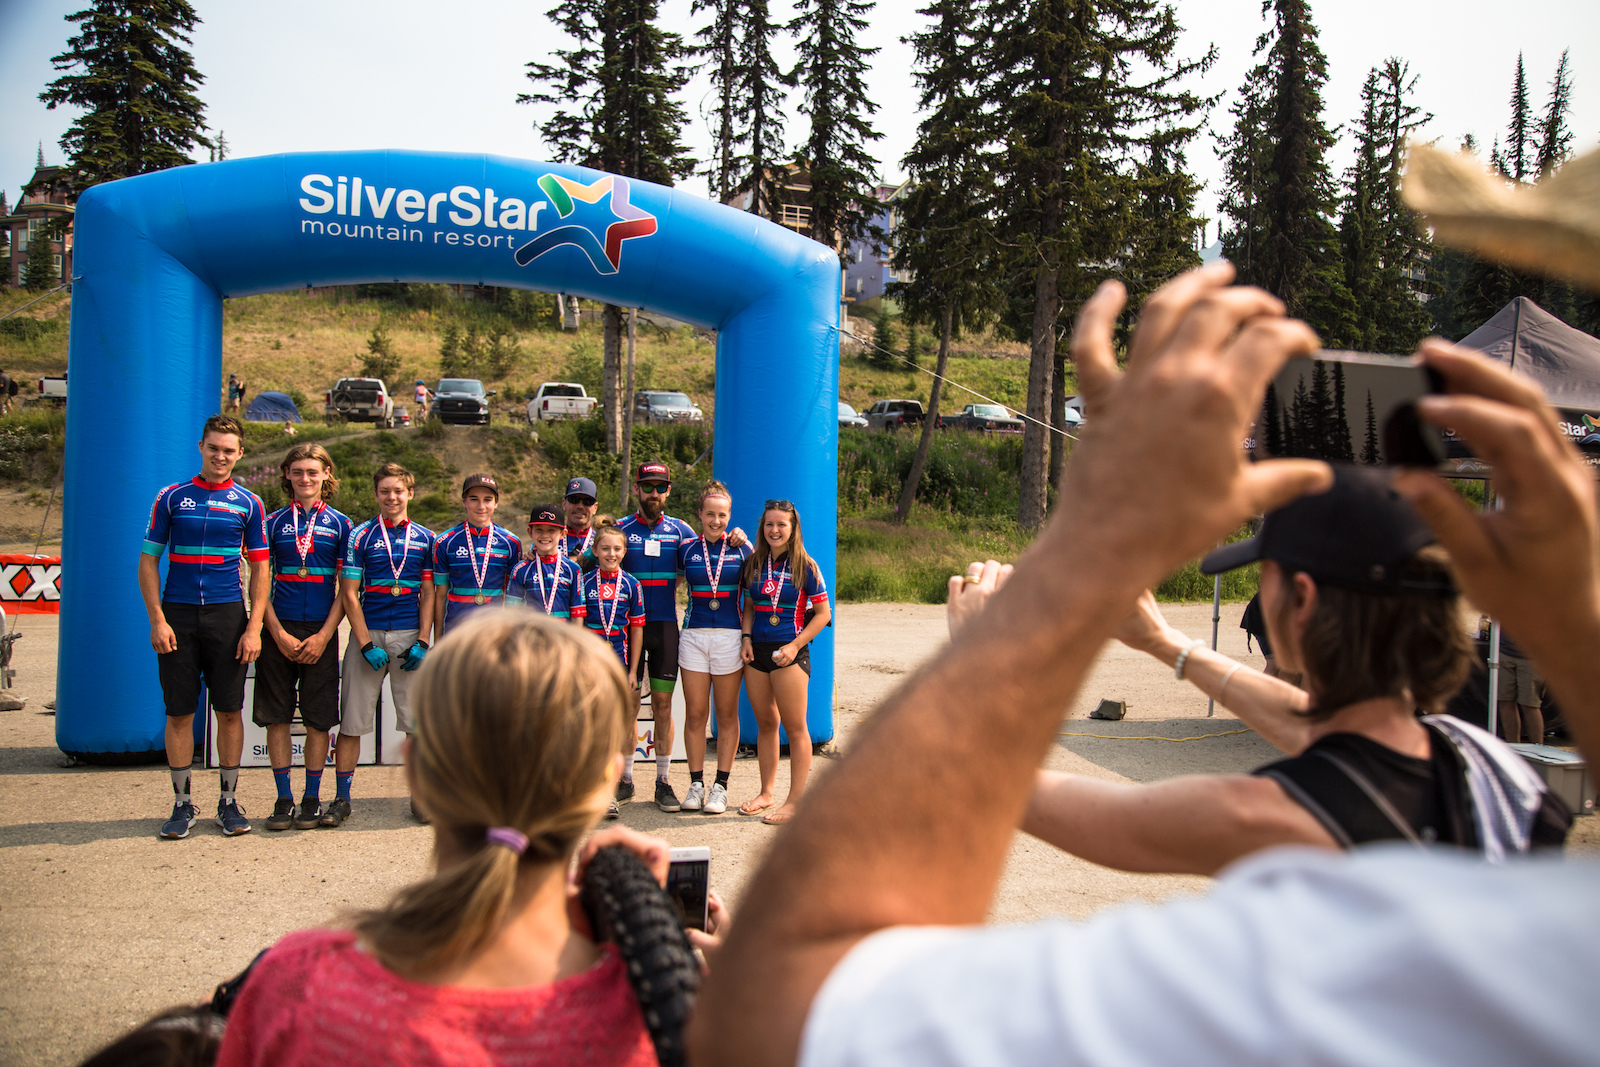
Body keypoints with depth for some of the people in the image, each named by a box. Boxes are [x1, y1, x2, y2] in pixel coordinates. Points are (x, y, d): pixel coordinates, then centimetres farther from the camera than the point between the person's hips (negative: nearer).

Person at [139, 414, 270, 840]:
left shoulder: (248, 502, 6)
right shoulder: (172, 497, 6)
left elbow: (260, 568, 6)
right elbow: (148, 561, 6)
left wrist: (254, 628, -4)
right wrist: (157, 621, -5)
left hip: (227, 614, 0)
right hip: (177, 615, 0)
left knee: (229, 711, 3)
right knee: (179, 712, 3)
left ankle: (228, 801, 15)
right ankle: (182, 804, 14)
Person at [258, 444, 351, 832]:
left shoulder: (339, 524, 5)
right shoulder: (273, 522, 7)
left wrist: (323, 636, -7)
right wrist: (279, 634, -6)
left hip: (321, 632, -1)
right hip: (279, 631, 1)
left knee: (318, 720, 2)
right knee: (276, 717, 2)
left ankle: (312, 798, 13)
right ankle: (283, 798, 12)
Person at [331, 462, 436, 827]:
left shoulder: (425, 538, 9)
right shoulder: (361, 536, 4)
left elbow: (428, 594, 8)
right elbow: (349, 594, 0)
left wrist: (422, 642, -3)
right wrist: (367, 645, -8)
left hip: (411, 636, 1)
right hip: (367, 634, -1)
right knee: (352, 721, 1)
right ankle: (341, 799, 9)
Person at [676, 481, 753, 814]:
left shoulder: (741, 549, 3)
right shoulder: (687, 549, 6)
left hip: (730, 636, -1)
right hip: (693, 636, 1)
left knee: (727, 715, 4)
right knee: (695, 713, 2)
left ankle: (720, 786, 10)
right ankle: (696, 784, 11)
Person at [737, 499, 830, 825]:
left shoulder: (804, 567, -5)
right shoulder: (753, 565, 9)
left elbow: (823, 613, -4)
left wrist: (795, 645, -12)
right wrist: (746, 638, 2)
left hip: (788, 653, -5)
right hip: (757, 651, 5)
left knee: (795, 728, -2)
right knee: (765, 723, 13)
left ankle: (795, 800, 3)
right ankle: (766, 793, 24)